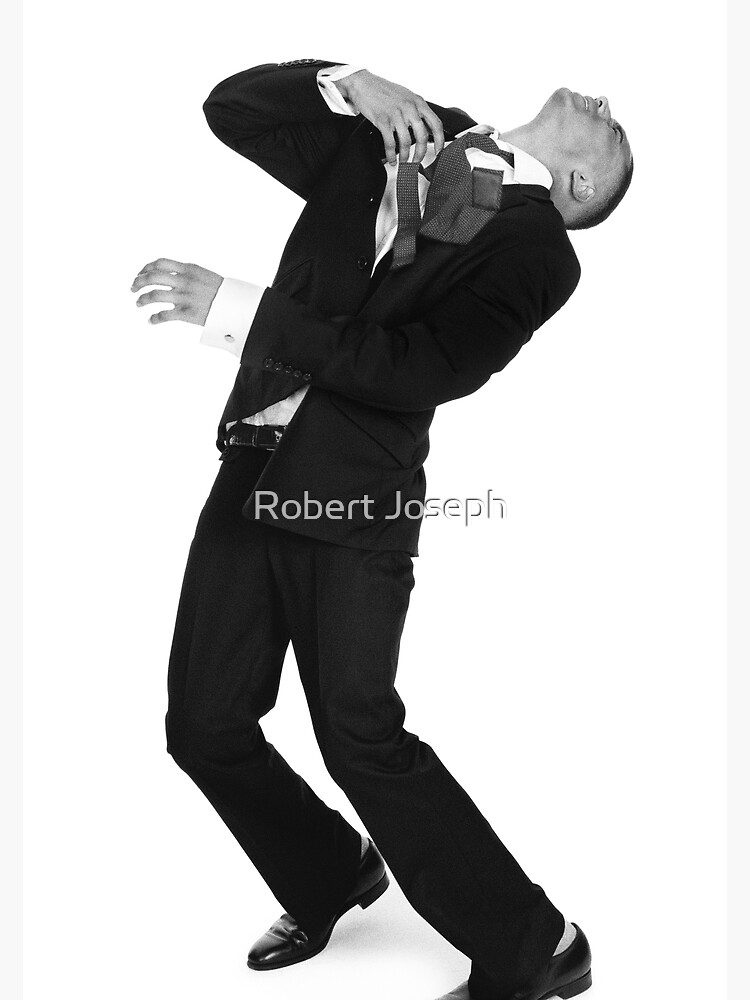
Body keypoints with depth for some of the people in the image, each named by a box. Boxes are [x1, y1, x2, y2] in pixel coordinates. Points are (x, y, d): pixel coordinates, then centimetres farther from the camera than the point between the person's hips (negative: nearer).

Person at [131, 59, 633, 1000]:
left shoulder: (537, 249, -4)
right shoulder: (394, 135, 14)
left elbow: (421, 371, -17)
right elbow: (231, 107, 16)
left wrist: (241, 308, -20)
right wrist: (350, 84, -1)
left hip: (354, 498, -6)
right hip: (253, 475, 6)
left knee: (360, 736, -10)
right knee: (203, 726, 9)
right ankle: (332, 880, 35)